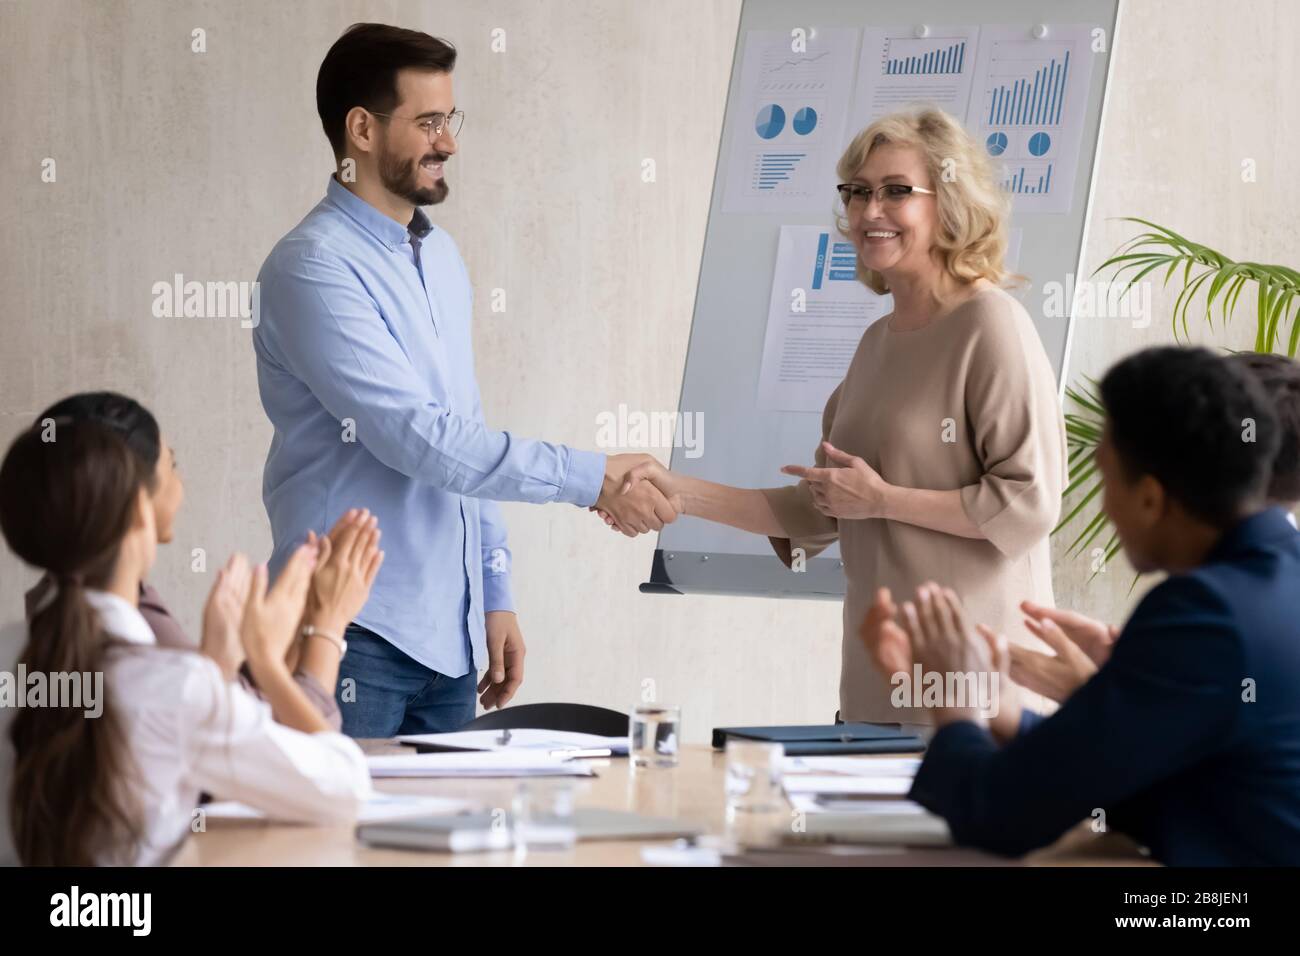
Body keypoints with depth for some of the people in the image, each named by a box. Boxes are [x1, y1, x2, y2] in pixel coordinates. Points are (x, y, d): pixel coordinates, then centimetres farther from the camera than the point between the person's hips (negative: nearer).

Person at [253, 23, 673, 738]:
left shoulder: (440, 257, 15)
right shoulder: (313, 268, -12)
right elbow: (417, 437, -20)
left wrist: (495, 597, 15)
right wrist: (593, 479, -17)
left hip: (448, 632, 7)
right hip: (356, 634, -7)